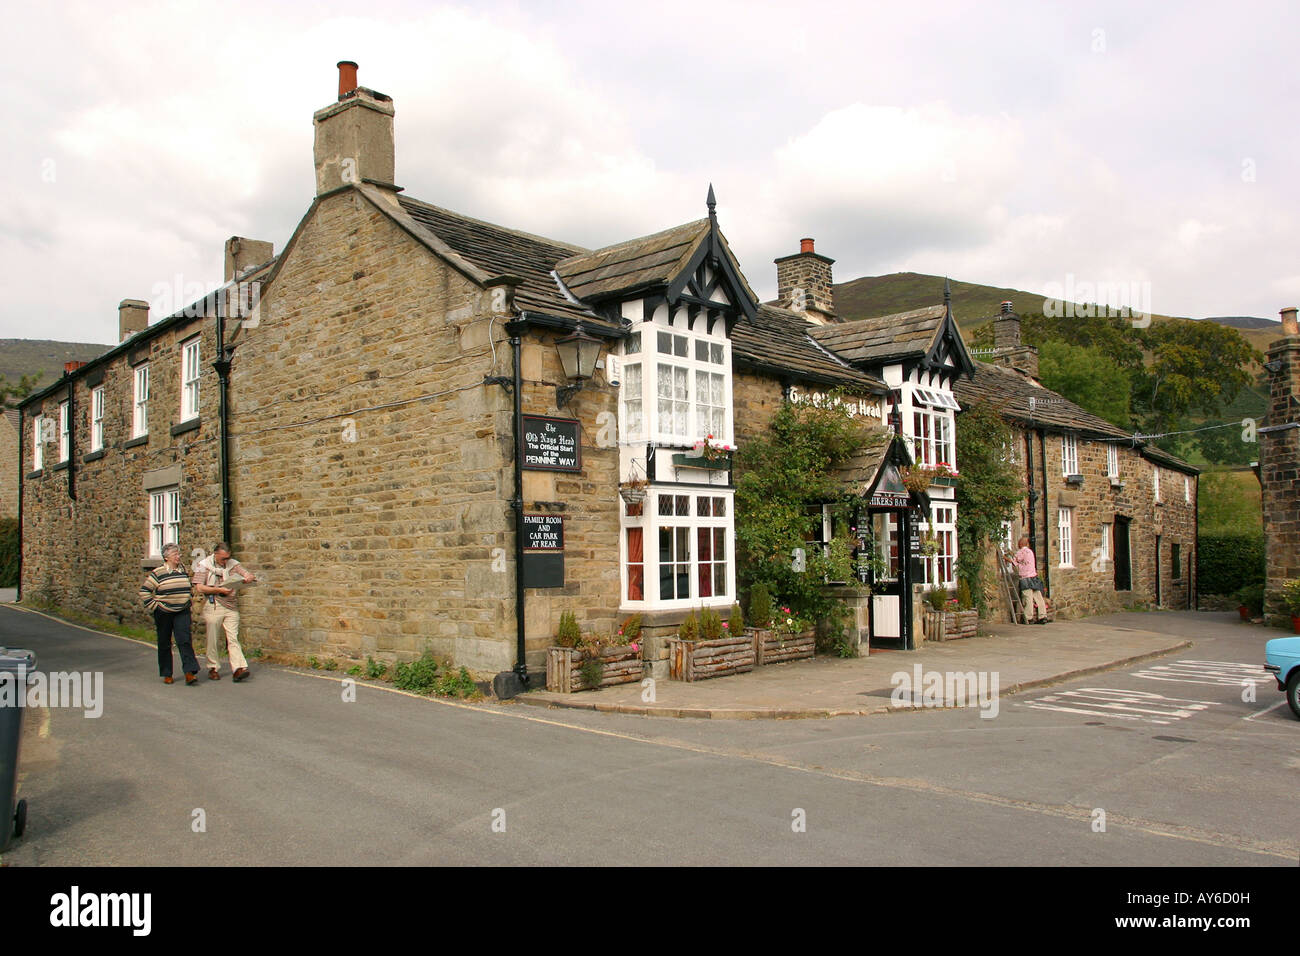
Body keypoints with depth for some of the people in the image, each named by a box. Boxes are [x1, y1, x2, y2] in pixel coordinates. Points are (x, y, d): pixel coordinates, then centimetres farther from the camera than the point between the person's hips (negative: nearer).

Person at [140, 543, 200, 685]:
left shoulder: (184, 571, 8)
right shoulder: (157, 573, -6)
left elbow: (190, 588, 25)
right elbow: (144, 592, -5)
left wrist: (189, 601, 15)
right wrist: (154, 606, -7)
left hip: (182, 612, 2)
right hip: (163, 613, -2)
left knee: (184, 640, -11)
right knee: (164, 644, 7)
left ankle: (190, 672, -18)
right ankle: (166, 674, 18)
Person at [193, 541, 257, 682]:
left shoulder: (233, 564, 11)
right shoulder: (204, 565, 3)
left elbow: (248, 575, 8)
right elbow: (200, 588, -4)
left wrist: (249, 578, -17)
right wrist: (219, 590, -14)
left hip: (231, 606, 2)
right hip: (213, 606, -2)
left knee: (233, 638, -6)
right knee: (214, 640, 4)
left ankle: (238, 668, -15)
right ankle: (213, 669, 17)